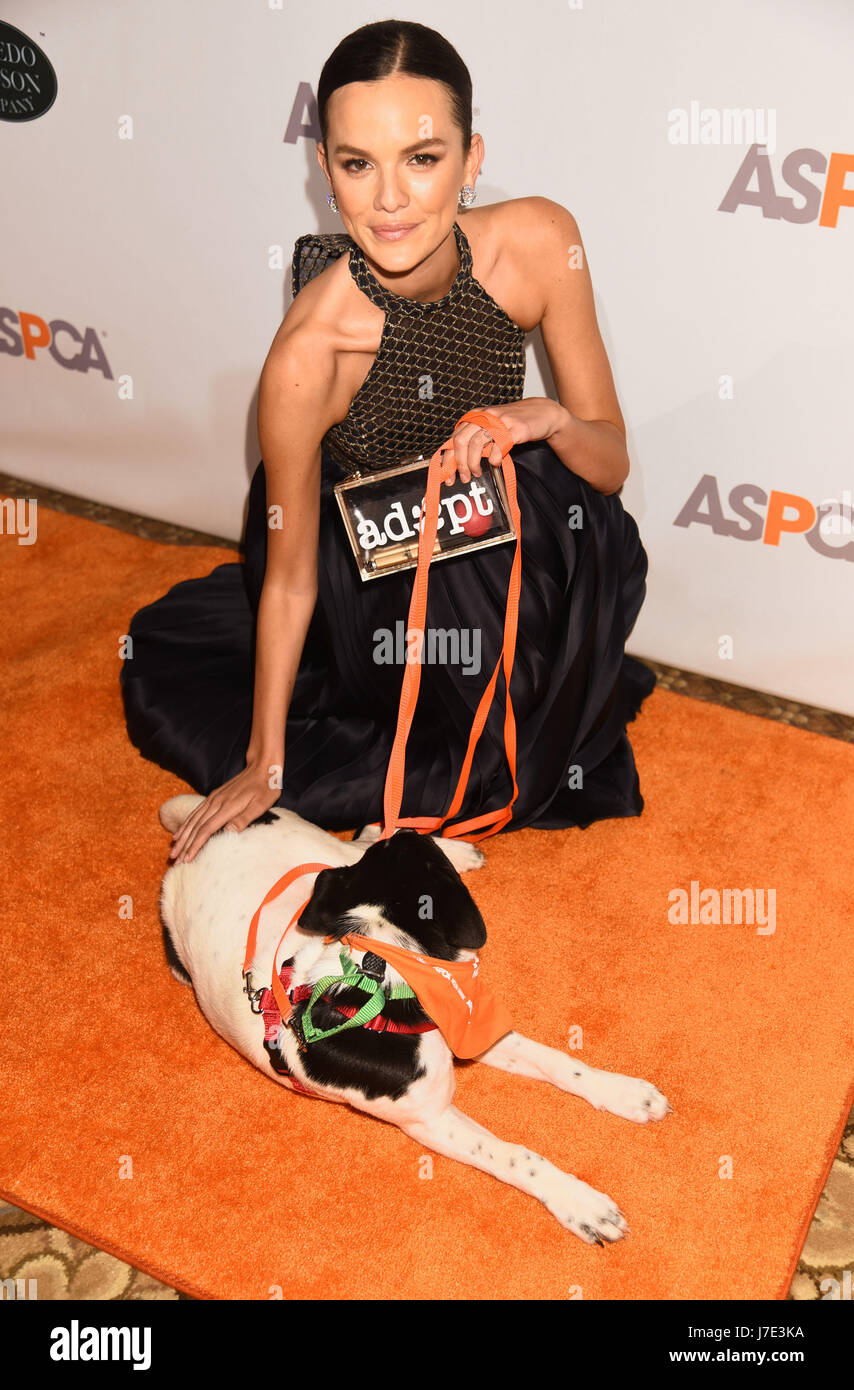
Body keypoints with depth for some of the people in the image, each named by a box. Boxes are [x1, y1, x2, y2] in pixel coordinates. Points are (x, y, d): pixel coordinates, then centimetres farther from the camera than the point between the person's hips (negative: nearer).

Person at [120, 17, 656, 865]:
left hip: (510, 557, 3)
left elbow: (612, 465, -11)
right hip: (367, 578, -2)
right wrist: (263, 765, -9)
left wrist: (548, 420, -35)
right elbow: (289, 579, -18)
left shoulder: (539, 243, -23)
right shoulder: (309, 350, -32)